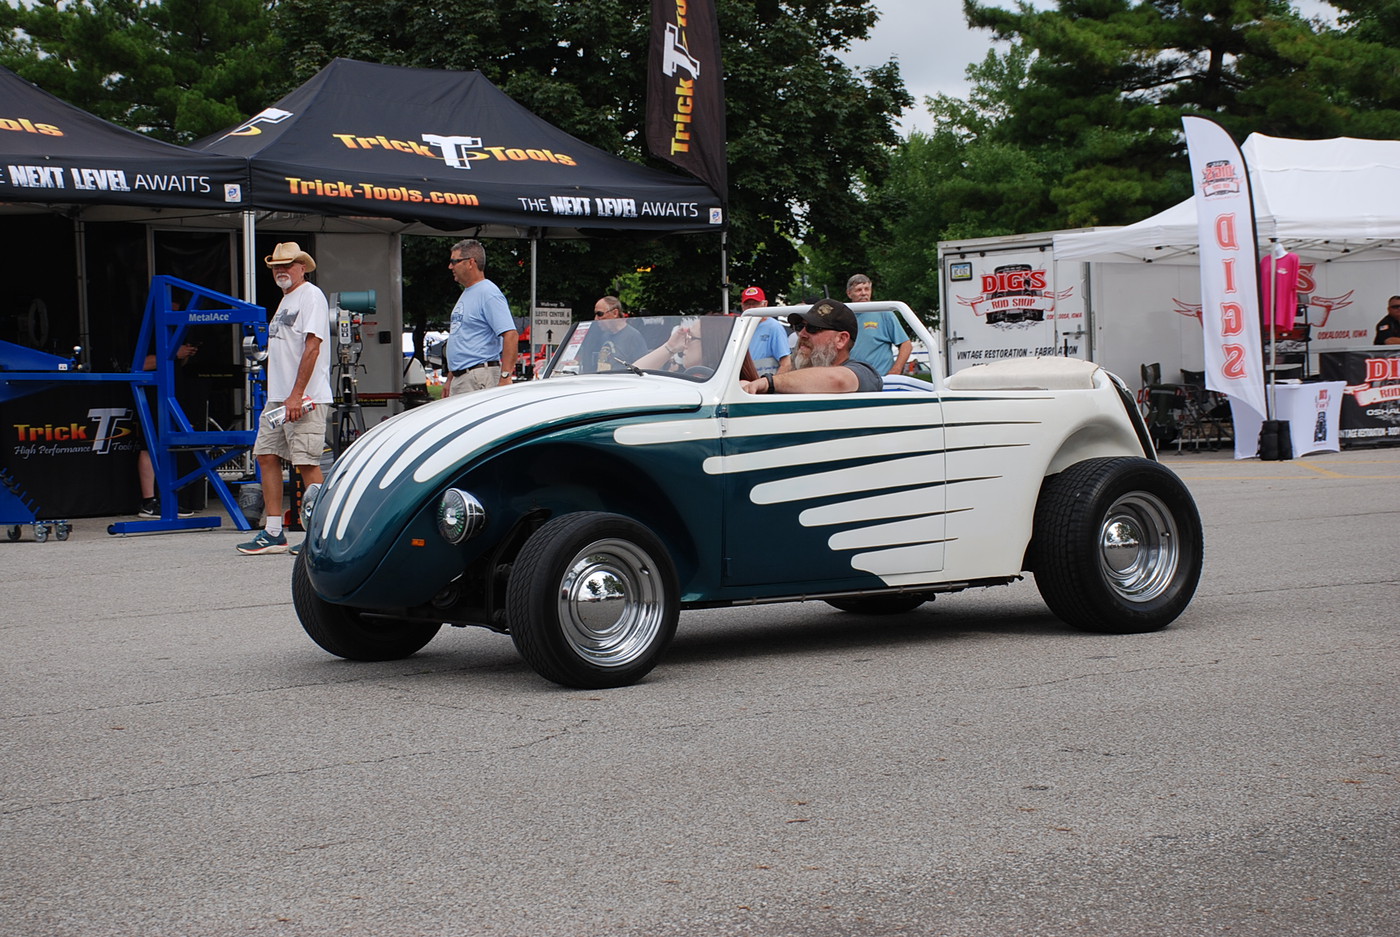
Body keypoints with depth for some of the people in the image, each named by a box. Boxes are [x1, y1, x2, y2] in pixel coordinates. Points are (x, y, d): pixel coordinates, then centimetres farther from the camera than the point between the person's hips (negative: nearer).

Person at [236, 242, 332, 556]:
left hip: (304, 398, -10)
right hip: (278, 397, 10)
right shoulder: (285, 300, 21)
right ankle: (273, 534, 11)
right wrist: (281, 396, 16)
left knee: (306, 462, -9)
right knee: (266, 455, 7)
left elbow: (312, 346, -17)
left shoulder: (311, 296, -8)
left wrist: (296, 395, -21)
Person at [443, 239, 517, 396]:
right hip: (458, 380, 10)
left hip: (480, 382, -10)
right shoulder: (466, 294, 19)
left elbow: (511, 335, -23)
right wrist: (450, 380, 23)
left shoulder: (488, 293, -13)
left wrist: (504, 378, -29)